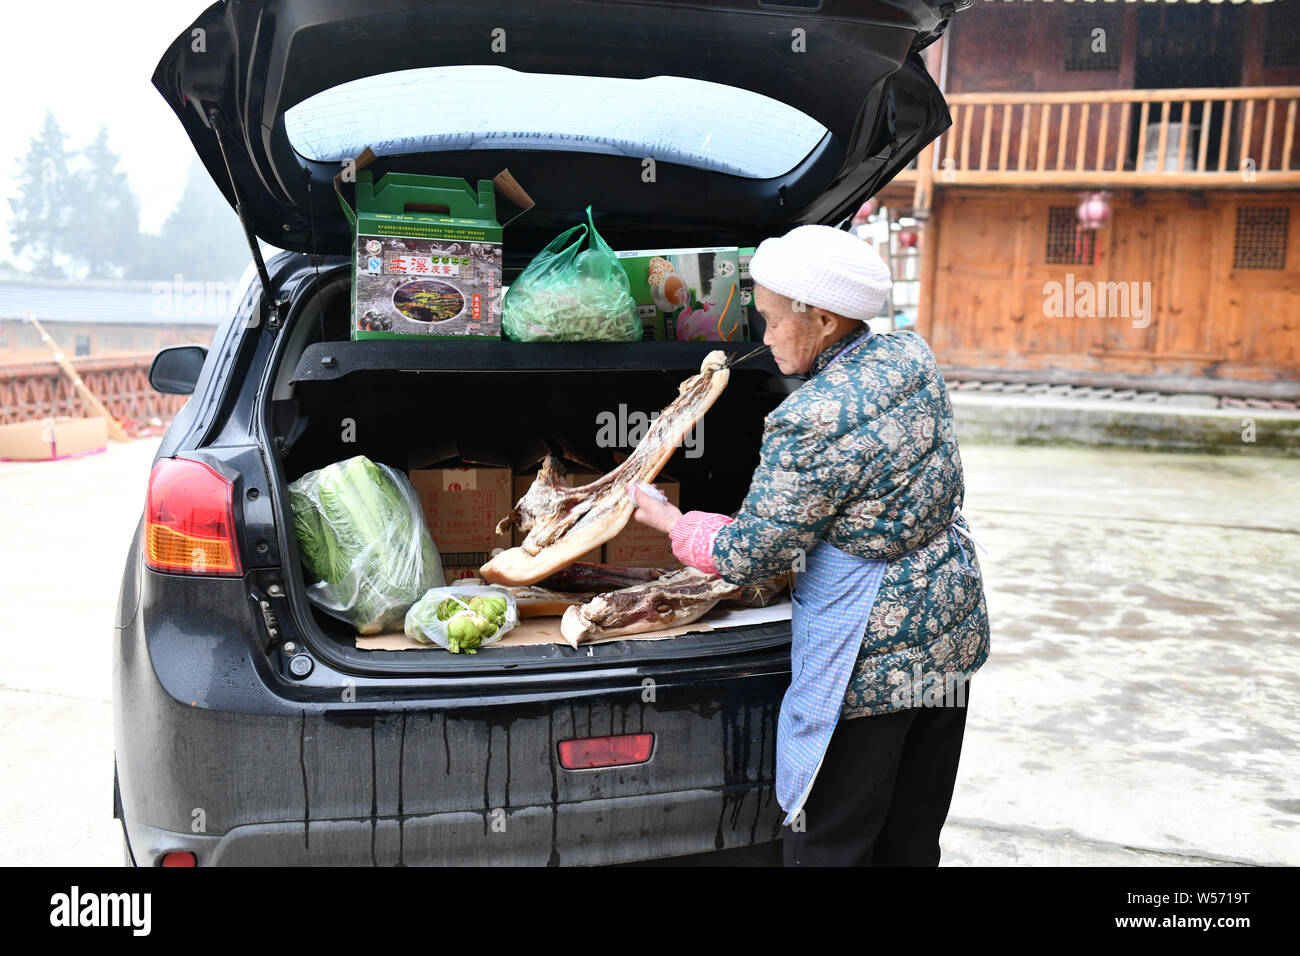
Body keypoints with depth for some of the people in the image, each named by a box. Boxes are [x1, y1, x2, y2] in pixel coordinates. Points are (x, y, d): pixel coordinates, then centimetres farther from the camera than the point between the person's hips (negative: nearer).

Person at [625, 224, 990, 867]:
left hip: (871, 656, -9)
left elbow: (750, 554, -15)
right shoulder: (913, 355, 0)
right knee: (913, 838, 21)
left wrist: (673, 523, 2)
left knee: (826, 844, 8)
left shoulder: (810, 423, -25)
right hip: (952, 625, 9)